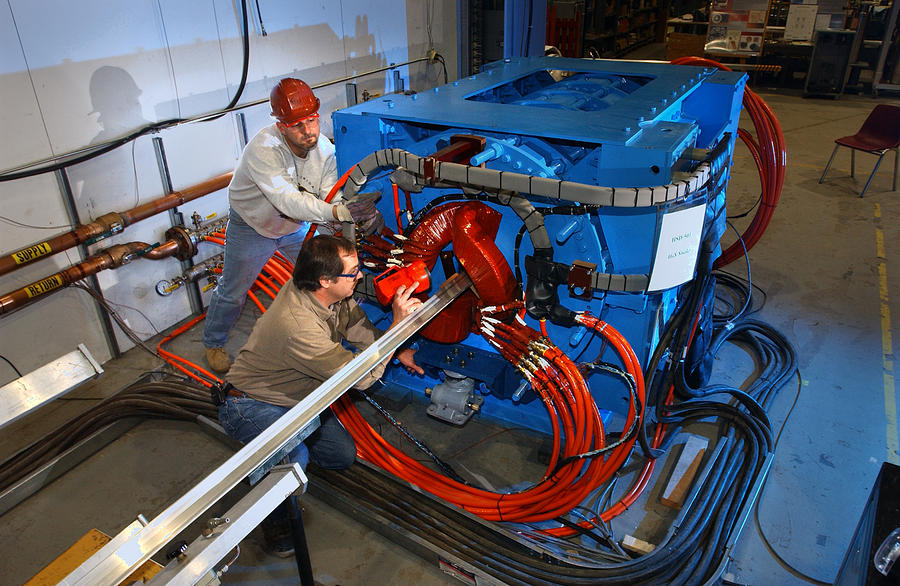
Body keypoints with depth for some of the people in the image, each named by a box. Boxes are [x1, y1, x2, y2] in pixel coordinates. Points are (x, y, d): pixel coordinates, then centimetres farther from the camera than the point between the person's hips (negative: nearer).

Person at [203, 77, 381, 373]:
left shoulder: (324, 149, -20)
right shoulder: (263, 149, -38)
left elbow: (331, 197, -26)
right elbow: (288, 200, -50)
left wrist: (361, 215, -48)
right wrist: (338, 212, -63)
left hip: (296, 226, 5)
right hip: (252, 227, -5)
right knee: (232, 290, 9)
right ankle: (214, 343, 36)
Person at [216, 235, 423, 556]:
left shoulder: (331, 293, -14)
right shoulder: (298, 326, -40)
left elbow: (358, 327, 7)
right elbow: (360, 376, -34)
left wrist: (398, 352, 1)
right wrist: (398, 324, -32)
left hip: (294, 396, 8)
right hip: (250, 405, -8)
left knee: (343, 456, 8)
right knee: (294, 459, -34)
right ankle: (276, 522, -4)